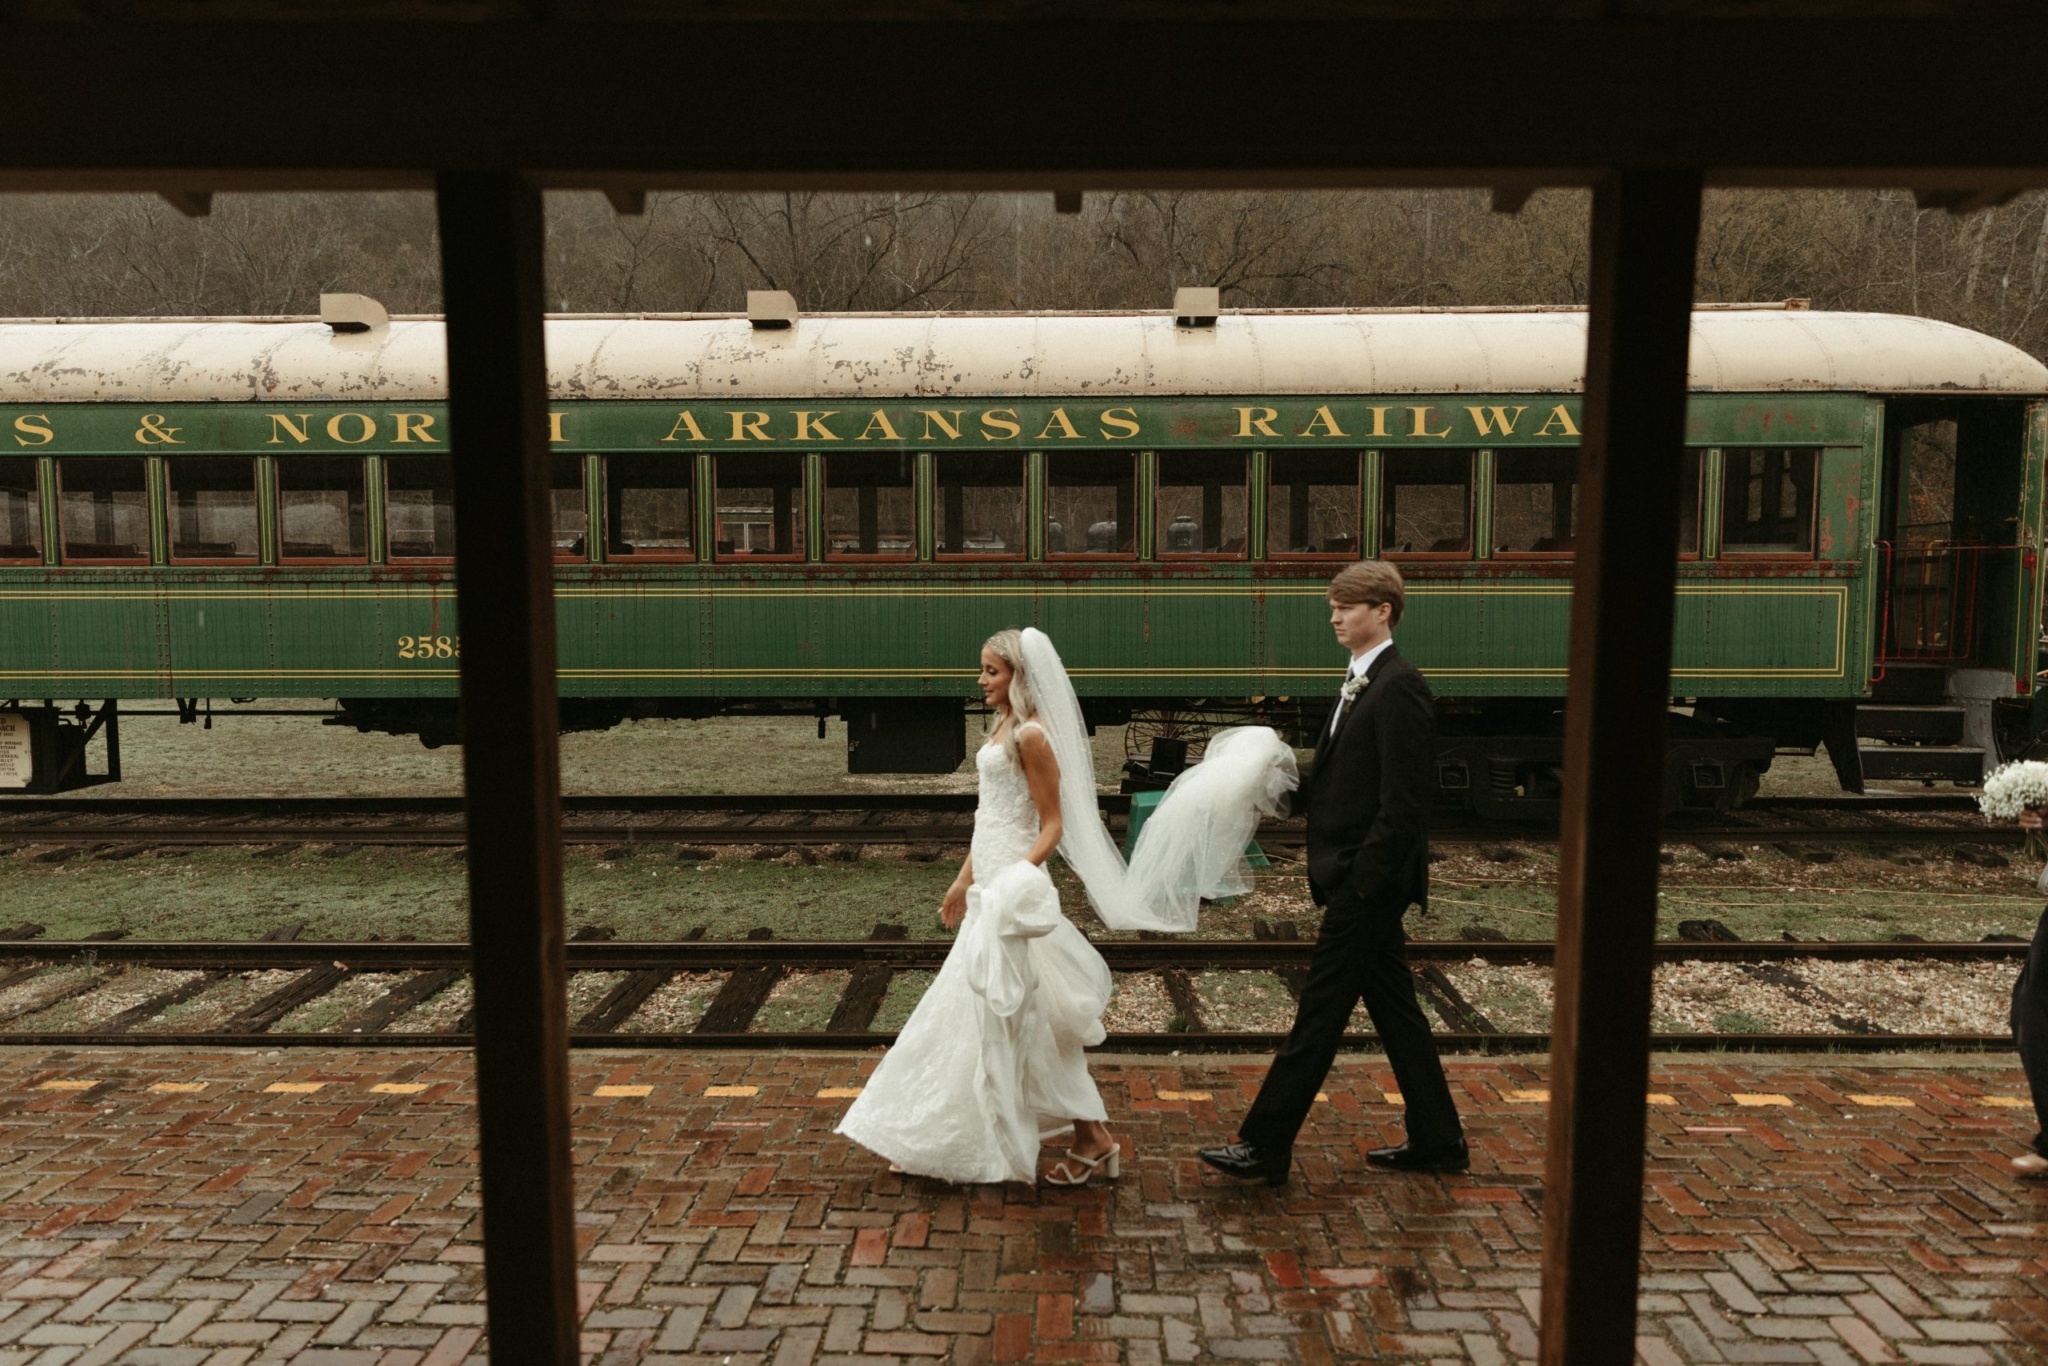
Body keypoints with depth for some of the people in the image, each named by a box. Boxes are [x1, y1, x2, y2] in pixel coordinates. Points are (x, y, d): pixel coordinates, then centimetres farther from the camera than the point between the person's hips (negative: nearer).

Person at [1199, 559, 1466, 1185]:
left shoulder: (1399, 688, -17)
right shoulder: (1362, 683, 14)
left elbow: (1404, 802, -21)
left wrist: (1362, 879, -20)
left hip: (1368, 881, -10)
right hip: (1358, 880, 10)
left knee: (1319, 1011, -3)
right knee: (1394, 1007, 16)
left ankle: (1265, 1147, 6)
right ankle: (1437, 1141, 28)